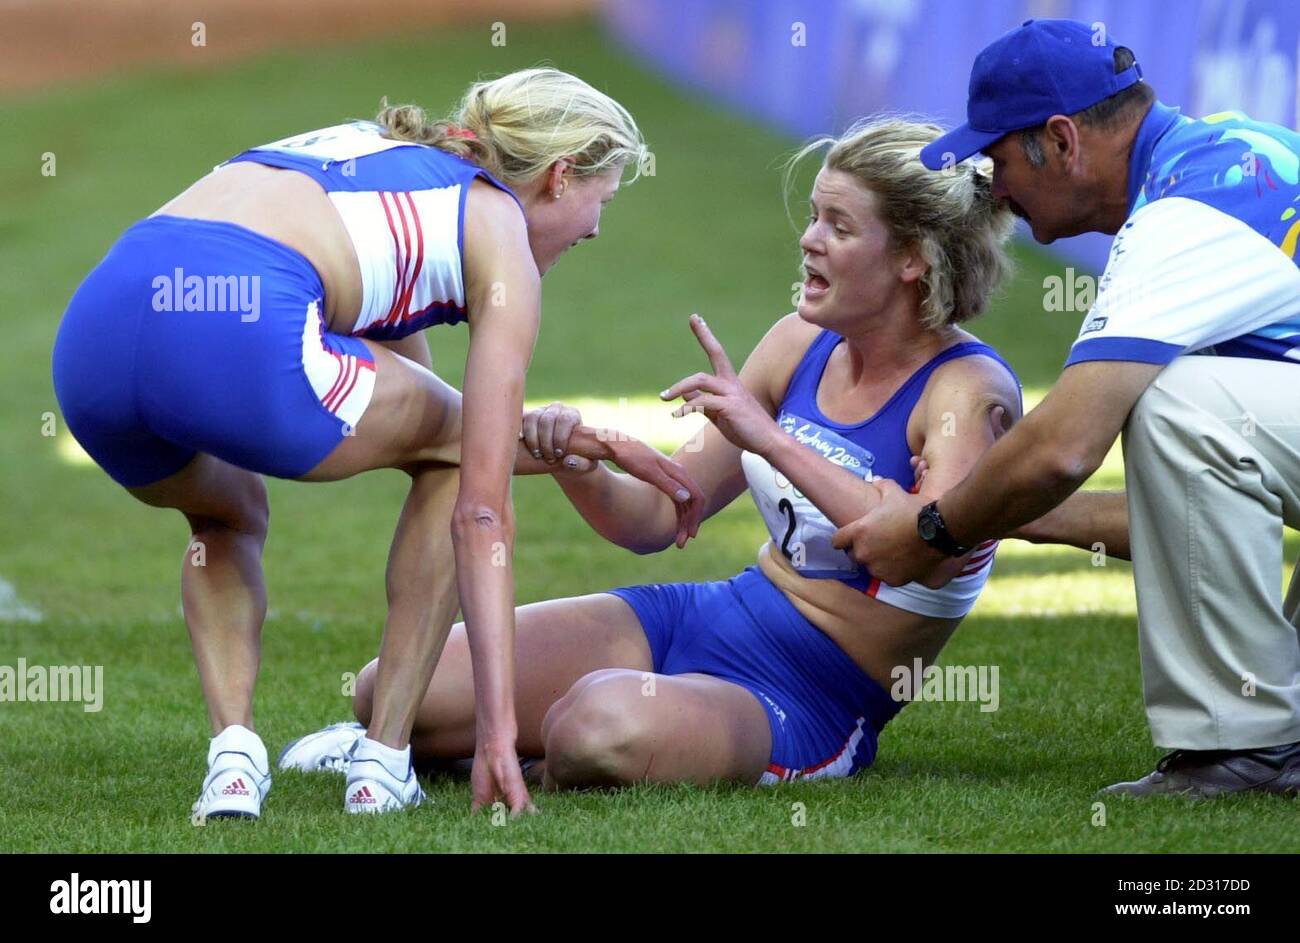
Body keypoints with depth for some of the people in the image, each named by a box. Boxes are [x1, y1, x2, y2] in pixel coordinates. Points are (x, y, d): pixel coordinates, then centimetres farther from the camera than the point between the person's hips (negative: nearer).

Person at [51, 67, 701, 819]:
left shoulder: (380, 155, 36)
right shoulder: (499, 235, 16)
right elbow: (481, 513, 9)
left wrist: (581, 446, 50)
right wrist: (499, 727, 9)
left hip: (90, 332, 7)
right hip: (235, 335, -7)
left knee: (229, 515, 38)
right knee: (459, 456, 23)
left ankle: (233, 754, 13)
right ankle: (382, 767, 17)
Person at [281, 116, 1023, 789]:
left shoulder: (969, 390, -13)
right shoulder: (803, 344, 7)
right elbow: (656, 519, 11)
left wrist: (771, 441, -35)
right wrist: (577, 466, -11)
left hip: (809, 709, -6)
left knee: (605, 724, -38)